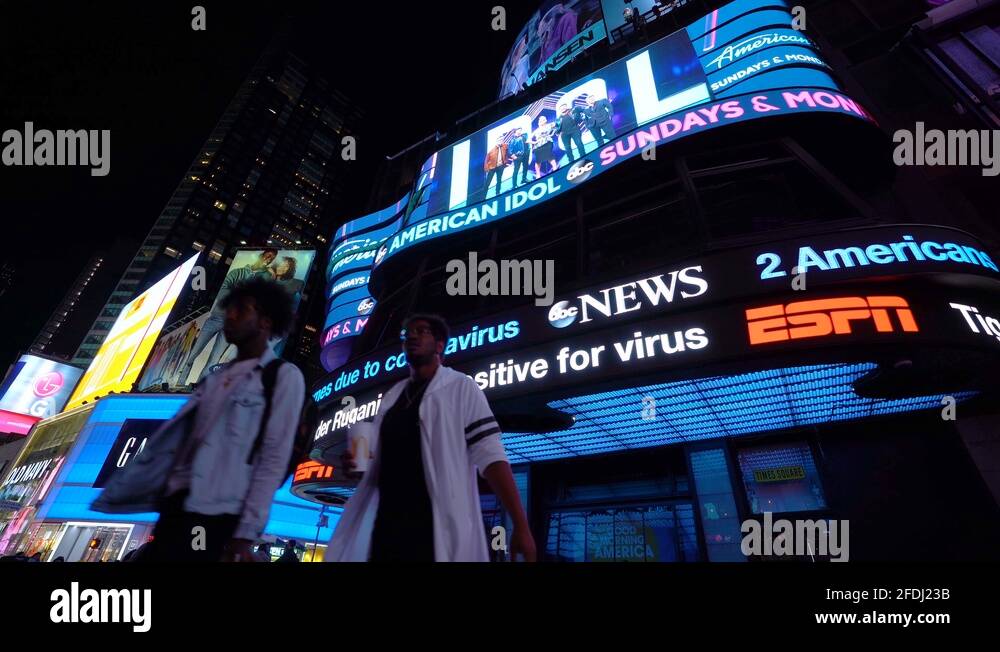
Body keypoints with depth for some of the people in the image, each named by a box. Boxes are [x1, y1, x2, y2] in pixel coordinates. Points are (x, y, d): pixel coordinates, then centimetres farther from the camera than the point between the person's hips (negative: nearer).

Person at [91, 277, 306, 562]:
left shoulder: (284, 377, -5)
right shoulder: (217, 378, 17)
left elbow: (274, 459, -11)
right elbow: (174, 440, 17)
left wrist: (247, 530, -15)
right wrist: (118, 493, 15)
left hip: (215, 514, -6)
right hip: (177, 504, 7)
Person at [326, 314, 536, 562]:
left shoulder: (460, 387, -3)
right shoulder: (392, 396, 14)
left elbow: (489, 454, -10)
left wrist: (520, 525, -18)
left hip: (438, 528, -5)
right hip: (386, 525, 6)